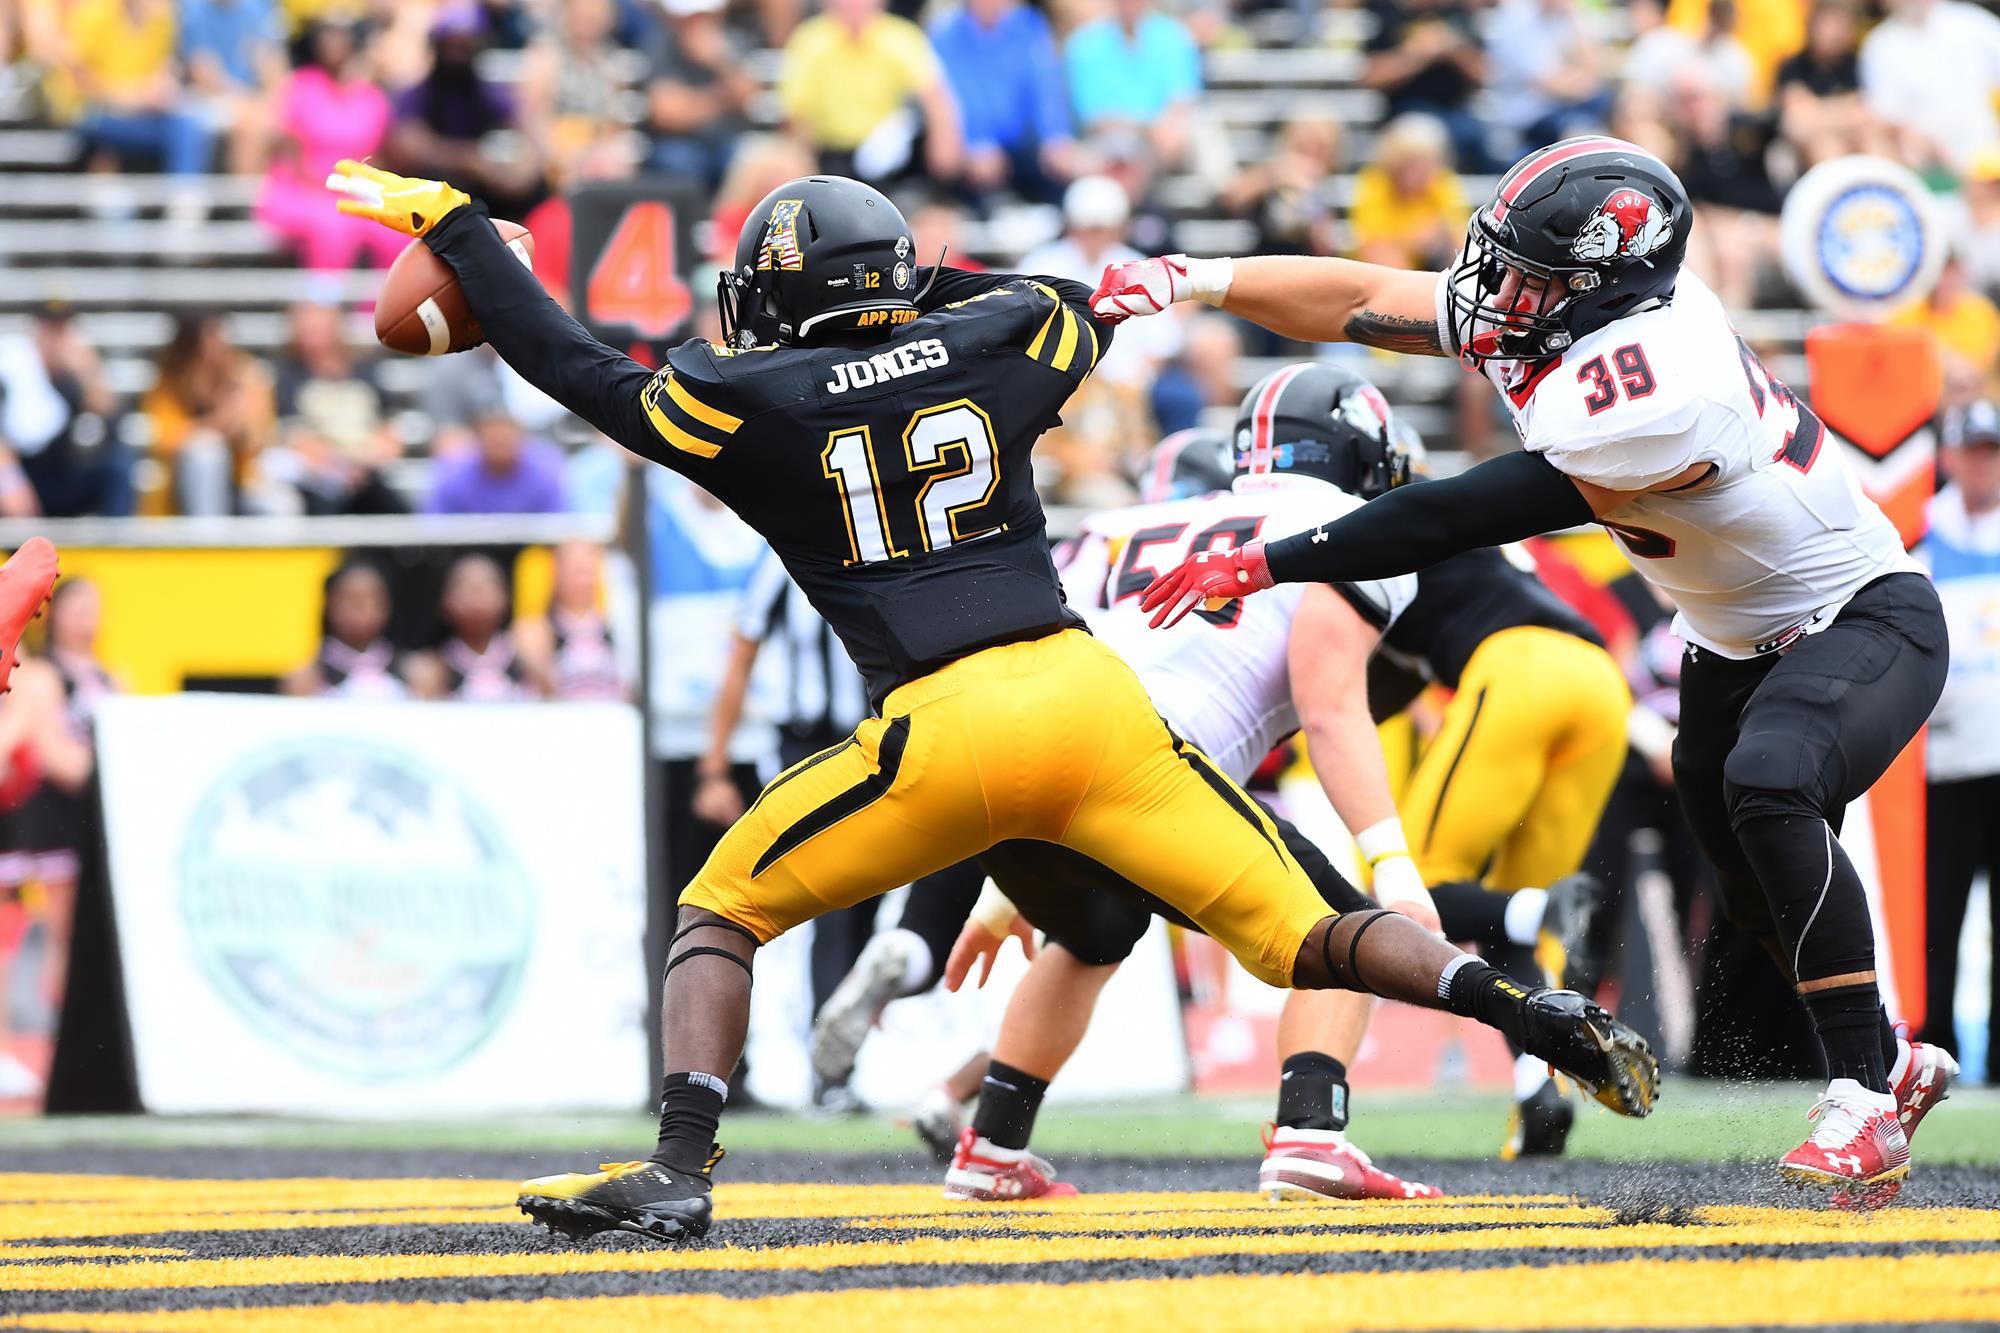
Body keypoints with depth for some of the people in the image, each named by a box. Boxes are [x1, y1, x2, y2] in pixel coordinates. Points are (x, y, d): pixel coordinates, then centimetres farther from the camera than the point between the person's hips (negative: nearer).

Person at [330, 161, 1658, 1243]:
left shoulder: (752, 405, 4)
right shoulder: (988, 346, 13)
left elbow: (573, 366, 15)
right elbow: (1082, 305, 37)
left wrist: (452, 222, 26)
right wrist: (929, 283, 41)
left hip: (947, 732, -3)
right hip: (1094, 695, 3)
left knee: (721, 911, 14)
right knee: (1303, 937, 8)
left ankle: (680, 1169, -3)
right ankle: (1540, 1015, -12)